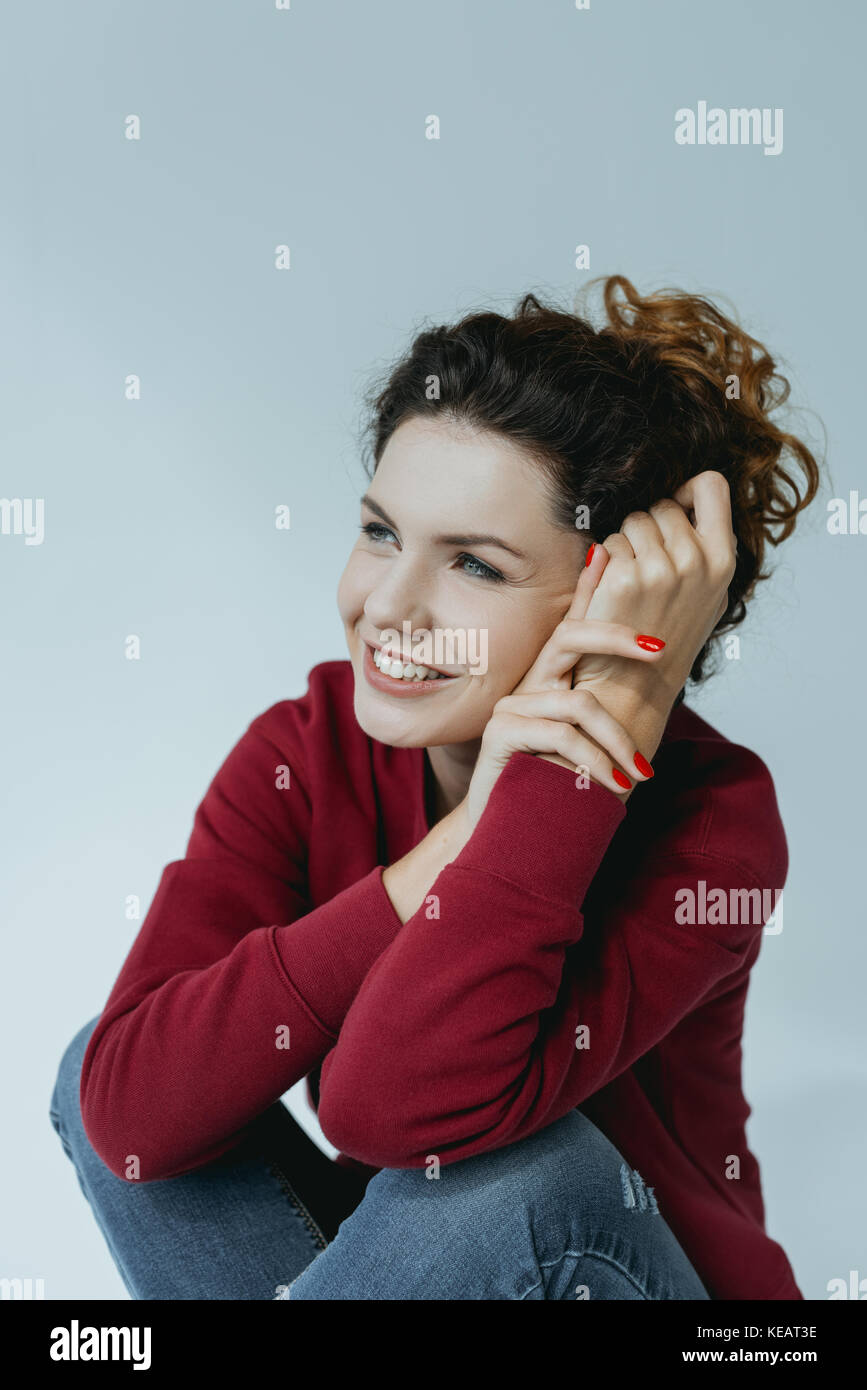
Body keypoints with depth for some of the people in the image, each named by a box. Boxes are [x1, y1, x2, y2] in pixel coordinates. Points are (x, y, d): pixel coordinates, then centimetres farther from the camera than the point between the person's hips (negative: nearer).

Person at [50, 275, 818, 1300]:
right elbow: (129, 1111, -25)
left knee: (518, 1165, -32)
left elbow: (399, 1106, -38)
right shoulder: (308, 748, -11)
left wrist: (613, 706, -34)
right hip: (397, 1251, 3)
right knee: (102, 1065, -14)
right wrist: (460, 837, -32)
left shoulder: (709, 816, -23)